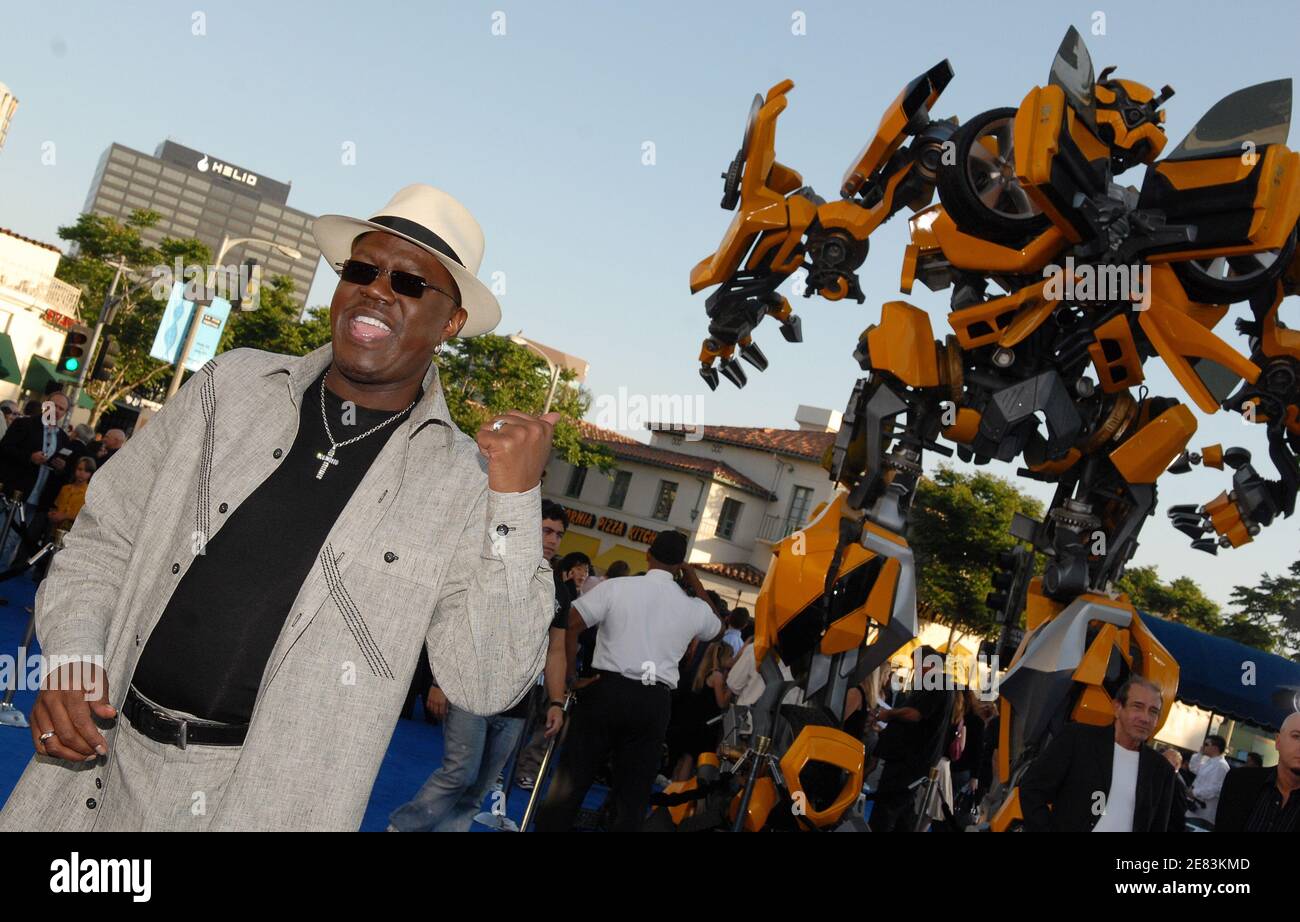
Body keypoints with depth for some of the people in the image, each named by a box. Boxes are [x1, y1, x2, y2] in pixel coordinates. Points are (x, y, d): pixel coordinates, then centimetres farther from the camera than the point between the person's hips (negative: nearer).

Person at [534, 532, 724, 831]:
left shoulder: (616, 587, -2)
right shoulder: (694, 607, 7)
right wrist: (695, 581, 27)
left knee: (572, 779, 8)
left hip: (608, 690, -2)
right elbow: (718, 630, 30)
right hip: (655, 702, 2)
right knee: (633, 794, 11)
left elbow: (569, 625, -9)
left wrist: (570, 675, 1)